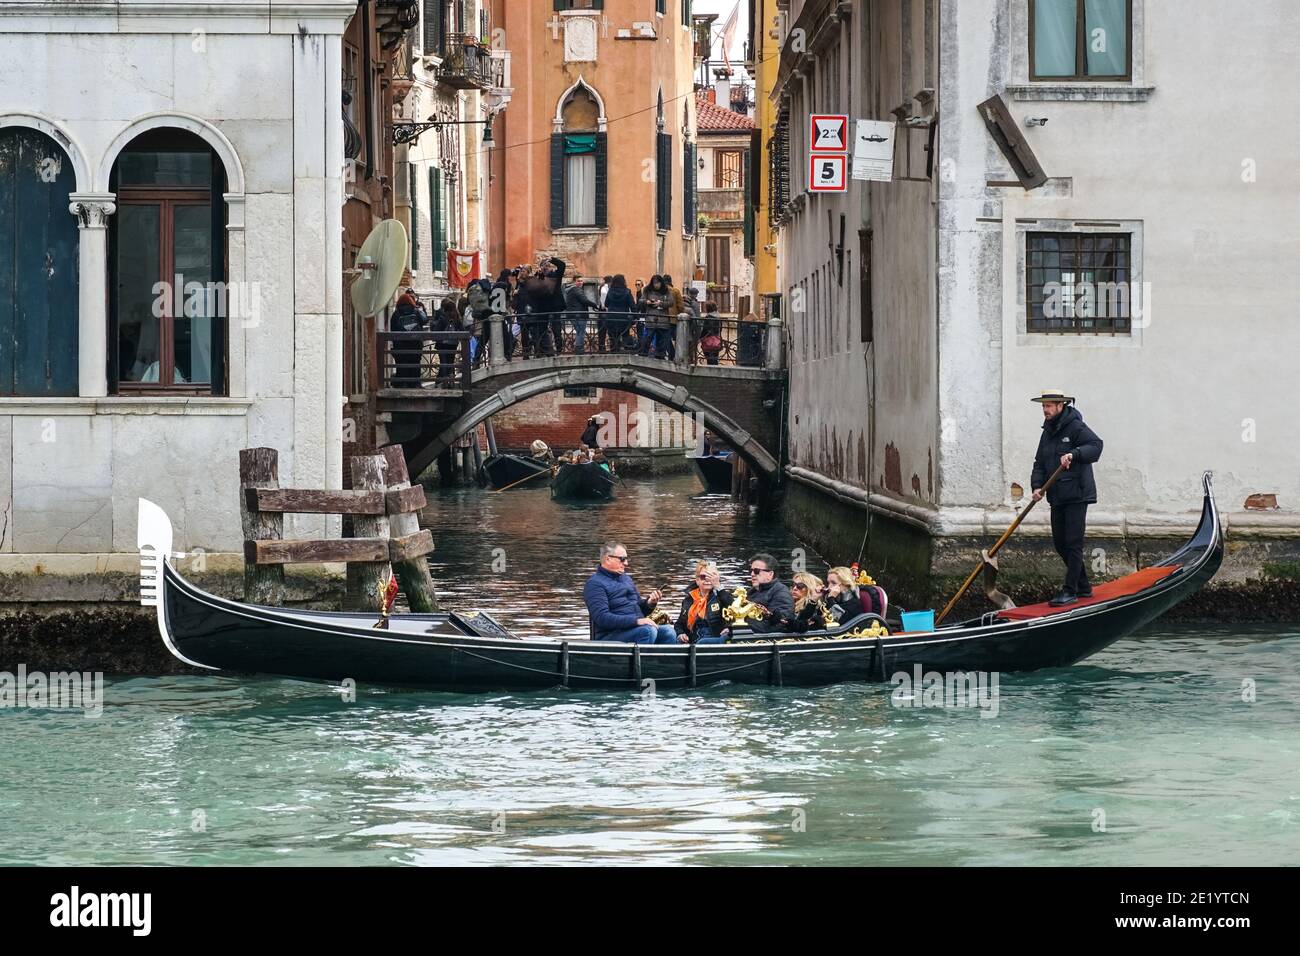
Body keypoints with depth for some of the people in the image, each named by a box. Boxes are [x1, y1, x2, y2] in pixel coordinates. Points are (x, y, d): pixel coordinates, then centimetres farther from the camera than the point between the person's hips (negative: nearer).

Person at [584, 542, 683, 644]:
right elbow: (602, 618, -17)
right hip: (611, 635, -7)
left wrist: (649, 603, 5)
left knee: (668, 631, -20)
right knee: (648, 631, -32)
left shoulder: (626, 578, 23)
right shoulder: (594, 584, -3)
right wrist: (636, 621, -24)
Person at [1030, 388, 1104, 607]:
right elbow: (1040, 464, 14)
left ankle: (1070, 591, -6)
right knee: (1060, 543, 11)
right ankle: (1083, 586, 23)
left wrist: (1074, 454, -38)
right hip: (1057, 497, 8)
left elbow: (1095, 445, -23)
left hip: (1076, 495, -8)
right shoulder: (1047, 433, 16)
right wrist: (1037, 486, -2)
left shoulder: (1075, 427, -9)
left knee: (1073, 543, -7)